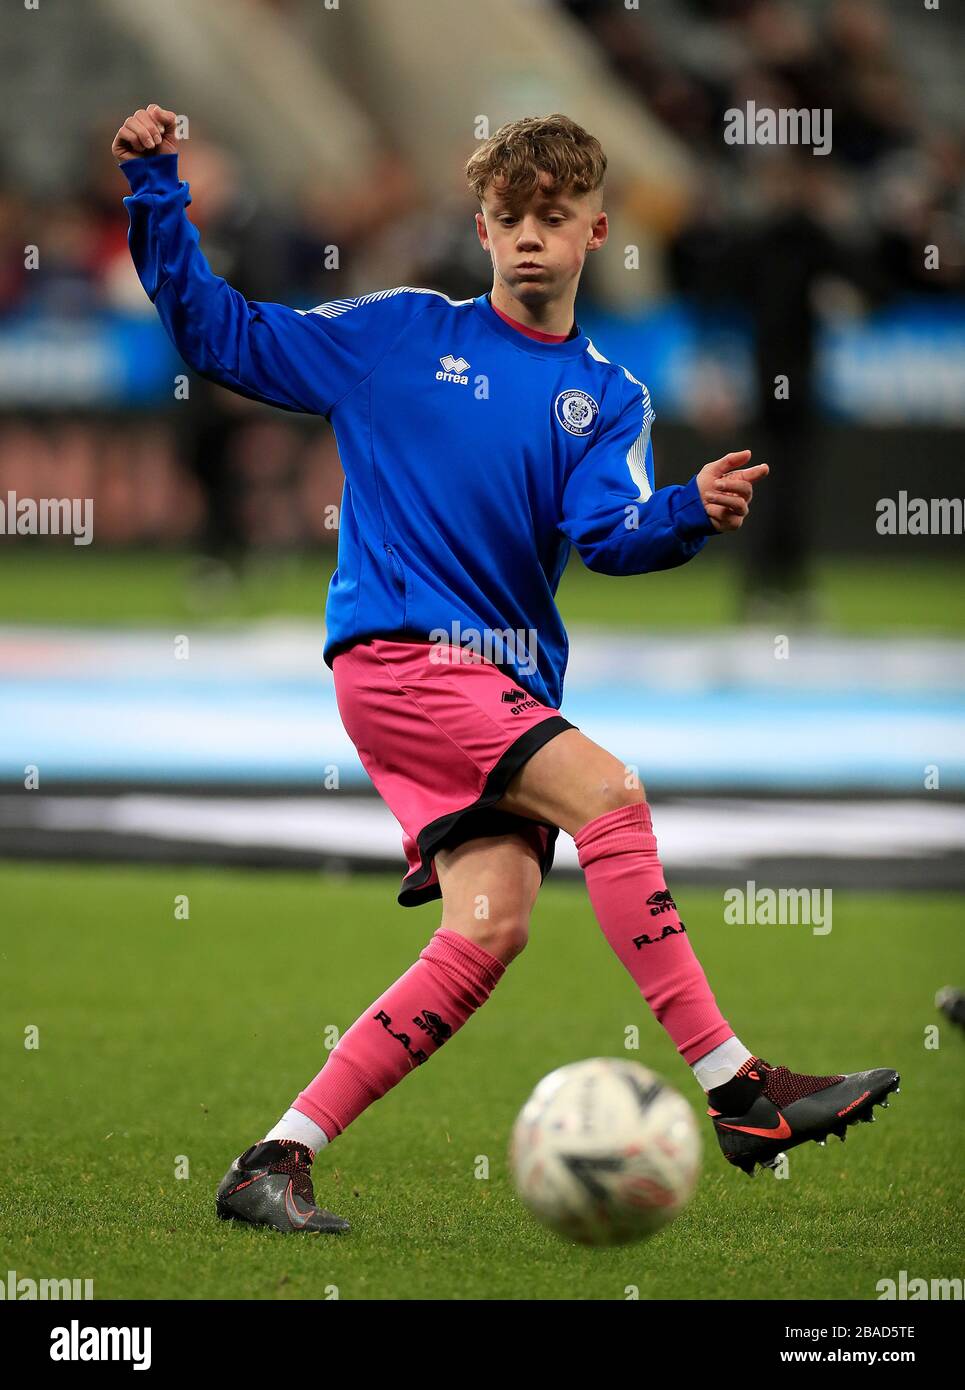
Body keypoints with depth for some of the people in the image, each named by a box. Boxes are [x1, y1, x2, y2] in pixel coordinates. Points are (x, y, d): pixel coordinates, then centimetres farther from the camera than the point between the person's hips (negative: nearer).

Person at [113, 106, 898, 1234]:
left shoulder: (607, 399, 14)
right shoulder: (399, 334, 6)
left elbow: (608, 533, -4)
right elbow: (218, 334, 10)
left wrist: (692, 514, -26)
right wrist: (157, 192, -1)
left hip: (508, 686, 5)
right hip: (397, 650, -5)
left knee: (489, 926, -12)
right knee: (606, 791, -24)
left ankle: (277, 1162, -5)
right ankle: (735, 1089, -26)